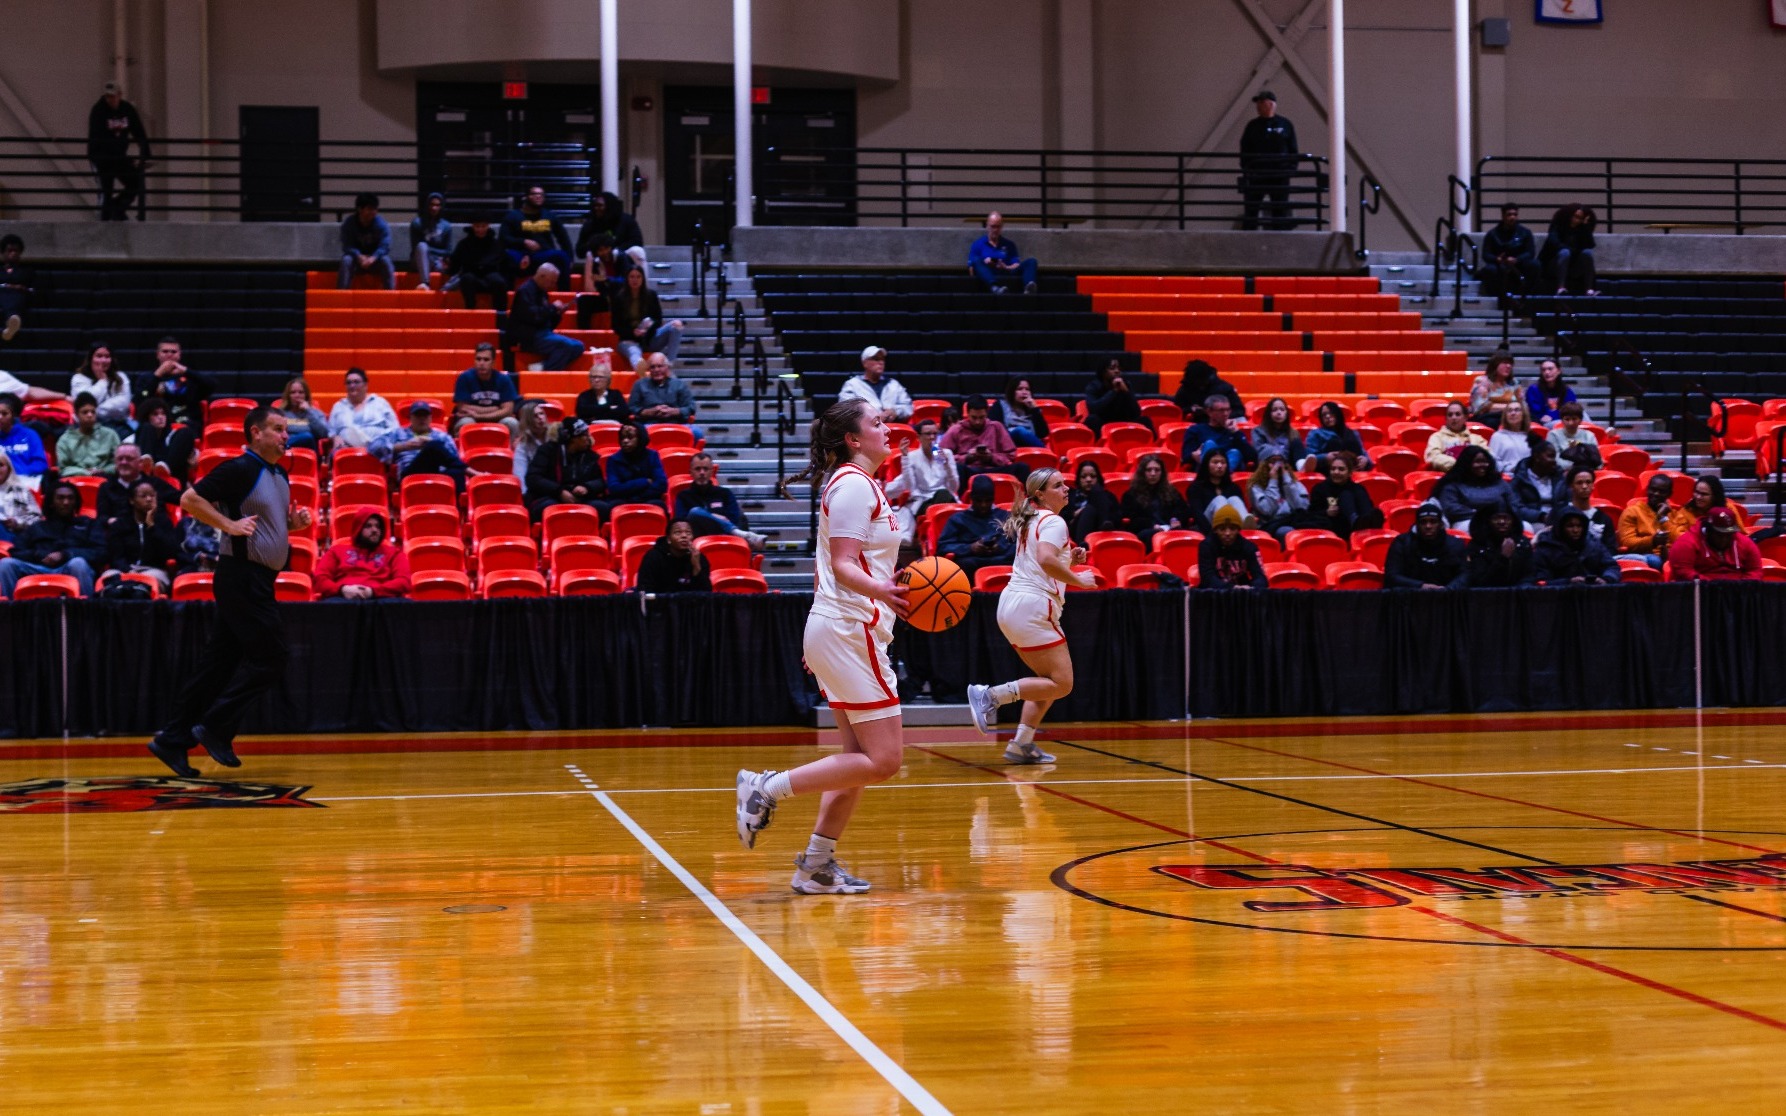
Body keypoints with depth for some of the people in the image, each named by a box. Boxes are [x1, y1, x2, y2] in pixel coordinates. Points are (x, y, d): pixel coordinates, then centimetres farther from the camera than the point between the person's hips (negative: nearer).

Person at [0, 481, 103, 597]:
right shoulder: (37, 528, 30)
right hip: (38, 570, 2)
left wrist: (65, 555, -5)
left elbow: (100, 553, 7)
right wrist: (39, 556, -3)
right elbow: (17, 553, 18)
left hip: (70, 570, -2)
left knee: (78, 563, -37)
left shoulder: (87, 524, 24)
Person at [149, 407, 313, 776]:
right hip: (242, 575, -9)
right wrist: (230, 524, -21)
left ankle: (173, 740, 9)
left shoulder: (280, 476, 16)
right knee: (268, 657, -9)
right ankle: (215, 728, -2)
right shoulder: (240, 469, -12)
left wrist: (295, 521, 9)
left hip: (258, 580, 9)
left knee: (219, 661, 7)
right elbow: (190, 500, -16)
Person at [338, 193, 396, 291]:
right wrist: (360, 257, -35)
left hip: (375, 259, 0)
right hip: (357, 258, 0)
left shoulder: (381, 223, -12)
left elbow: (384, 246, -19)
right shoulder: (348, 223, -11)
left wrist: (373, 258, -39)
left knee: (386, 261, -31)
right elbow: (347, 246, -15)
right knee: (346, 260, -31)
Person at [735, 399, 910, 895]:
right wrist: (881, 591, -40)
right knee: (883, 759, -11)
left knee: (860, 757, 11)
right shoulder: (854, 484, -12)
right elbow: (843, 566, -21)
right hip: (852, 630, -10)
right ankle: (768, 787, -9)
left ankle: (817, 865, 14)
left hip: (842, 630, 10)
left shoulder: (856, 483, 18)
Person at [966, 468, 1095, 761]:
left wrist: (1070, 559, 15)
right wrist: (1077, 579, -14)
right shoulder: (1054, 522, -8)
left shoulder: (1030, 522, 21)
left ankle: (1022, 744, 10)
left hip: (1013, 605, 10)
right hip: (1032, 607, -10)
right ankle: (990, 696, -12)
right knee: (1062, 683, -8)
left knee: (1050, 681, 16)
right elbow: (1046, 560, -25)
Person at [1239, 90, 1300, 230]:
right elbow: (1244, 151, 8)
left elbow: (1293, 150, 5)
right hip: (1256, 176, 1)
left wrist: (1291, 169, -6)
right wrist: (1245, 170, -4)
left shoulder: (1285, 125, 6)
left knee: (1280, 210, 2)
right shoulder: (1253, 126, 9)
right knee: (1251, 210, -4)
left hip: (1280, 176, -1)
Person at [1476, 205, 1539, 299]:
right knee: (1490, 269, -35)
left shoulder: (1525, 232, 5)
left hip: (1518, 267, 1)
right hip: (1499, 267, -1)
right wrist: (1497, 259, -29)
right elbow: (1486, 255, -4)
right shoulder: (1493, 234, 3)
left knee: (1534, 264, -28)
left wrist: (1516, 260, -27)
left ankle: (1525, 293, -18)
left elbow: (1530, 253, -6)